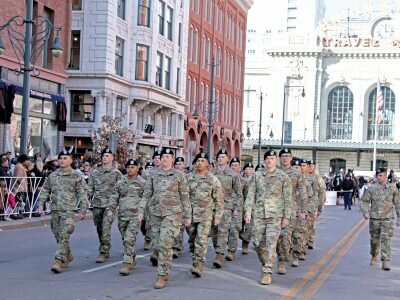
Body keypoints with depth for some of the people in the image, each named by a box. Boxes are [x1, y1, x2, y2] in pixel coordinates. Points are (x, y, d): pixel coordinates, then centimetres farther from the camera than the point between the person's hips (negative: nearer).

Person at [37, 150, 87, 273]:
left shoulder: (76, 176, -1)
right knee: (58, 236, 11)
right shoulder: (52, 175, 11)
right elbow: (45, 190, 18)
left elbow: (82, 194, -1)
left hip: (68, 210, -5)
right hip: (55, 210, 5)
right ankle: (68, 256, 29)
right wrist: (41, 204, 7)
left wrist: (83, 210, -5)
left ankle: (59, 261, -14)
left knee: (64, 236, -12)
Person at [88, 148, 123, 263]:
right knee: (99, 229, 11)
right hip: (97, 205, 5)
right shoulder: (95, 172, 11)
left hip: (109, 205, -4)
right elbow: (90, 188, 12)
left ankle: (103, 252, -10)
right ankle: (106, 250, 25)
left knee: (106, 229, -12)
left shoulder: (116, 173, 0)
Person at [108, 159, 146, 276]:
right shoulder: (120, 182, 10)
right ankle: (132, 260, 29)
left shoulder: (142, 183, 0)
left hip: (135, 215, -5)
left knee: (129, 240, -14)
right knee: (125, 240, 12)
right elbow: (114, 198, 12)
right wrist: (110, 211, 3)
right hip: (122, 215, 5)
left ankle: (127, 264, -12)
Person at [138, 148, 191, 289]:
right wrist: (141, 210, 1)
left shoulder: (179, 175, 2)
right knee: (156, 243, 6)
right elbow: (146, 194, 10)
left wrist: (187, 215, 2)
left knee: (165, 244, -12)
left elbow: (185, 197, 3)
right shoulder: (154, 175, 9)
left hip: (172, 213, -3)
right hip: (155, 213, 3)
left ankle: (162, 276, -5)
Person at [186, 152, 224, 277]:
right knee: (192, 241, 10)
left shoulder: (213, 180, -2)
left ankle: (198, 266, -14)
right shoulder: (188, 177, 3)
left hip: (205, 215, -3)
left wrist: (218, 216, 0)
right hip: (190, 213, 3)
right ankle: (194, 261, 24)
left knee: (202, 241, -12)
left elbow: (219, 200, 2)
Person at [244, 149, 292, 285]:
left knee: (271, 244, -11)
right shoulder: (257, 175, 8)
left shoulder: (283, 177, 1)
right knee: (258, 243, 6)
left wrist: (286, 217, -1)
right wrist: (248, 212, 1)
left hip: (275, 215, -3)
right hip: (259, 214, 3)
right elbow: (251, 195, 8)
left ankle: (267, 272, -8)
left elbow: (288, 199, 3)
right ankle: (265, 264, 30)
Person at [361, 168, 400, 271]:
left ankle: (386, 261, -7)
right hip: (374, 218, 2)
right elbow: (364, 200, 4)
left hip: (387, 218, -1)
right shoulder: (372, 189, 1)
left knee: (386, 239, -9)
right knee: (374, 239, 12)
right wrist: (365, 212, -12)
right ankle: (374, 256, 34)